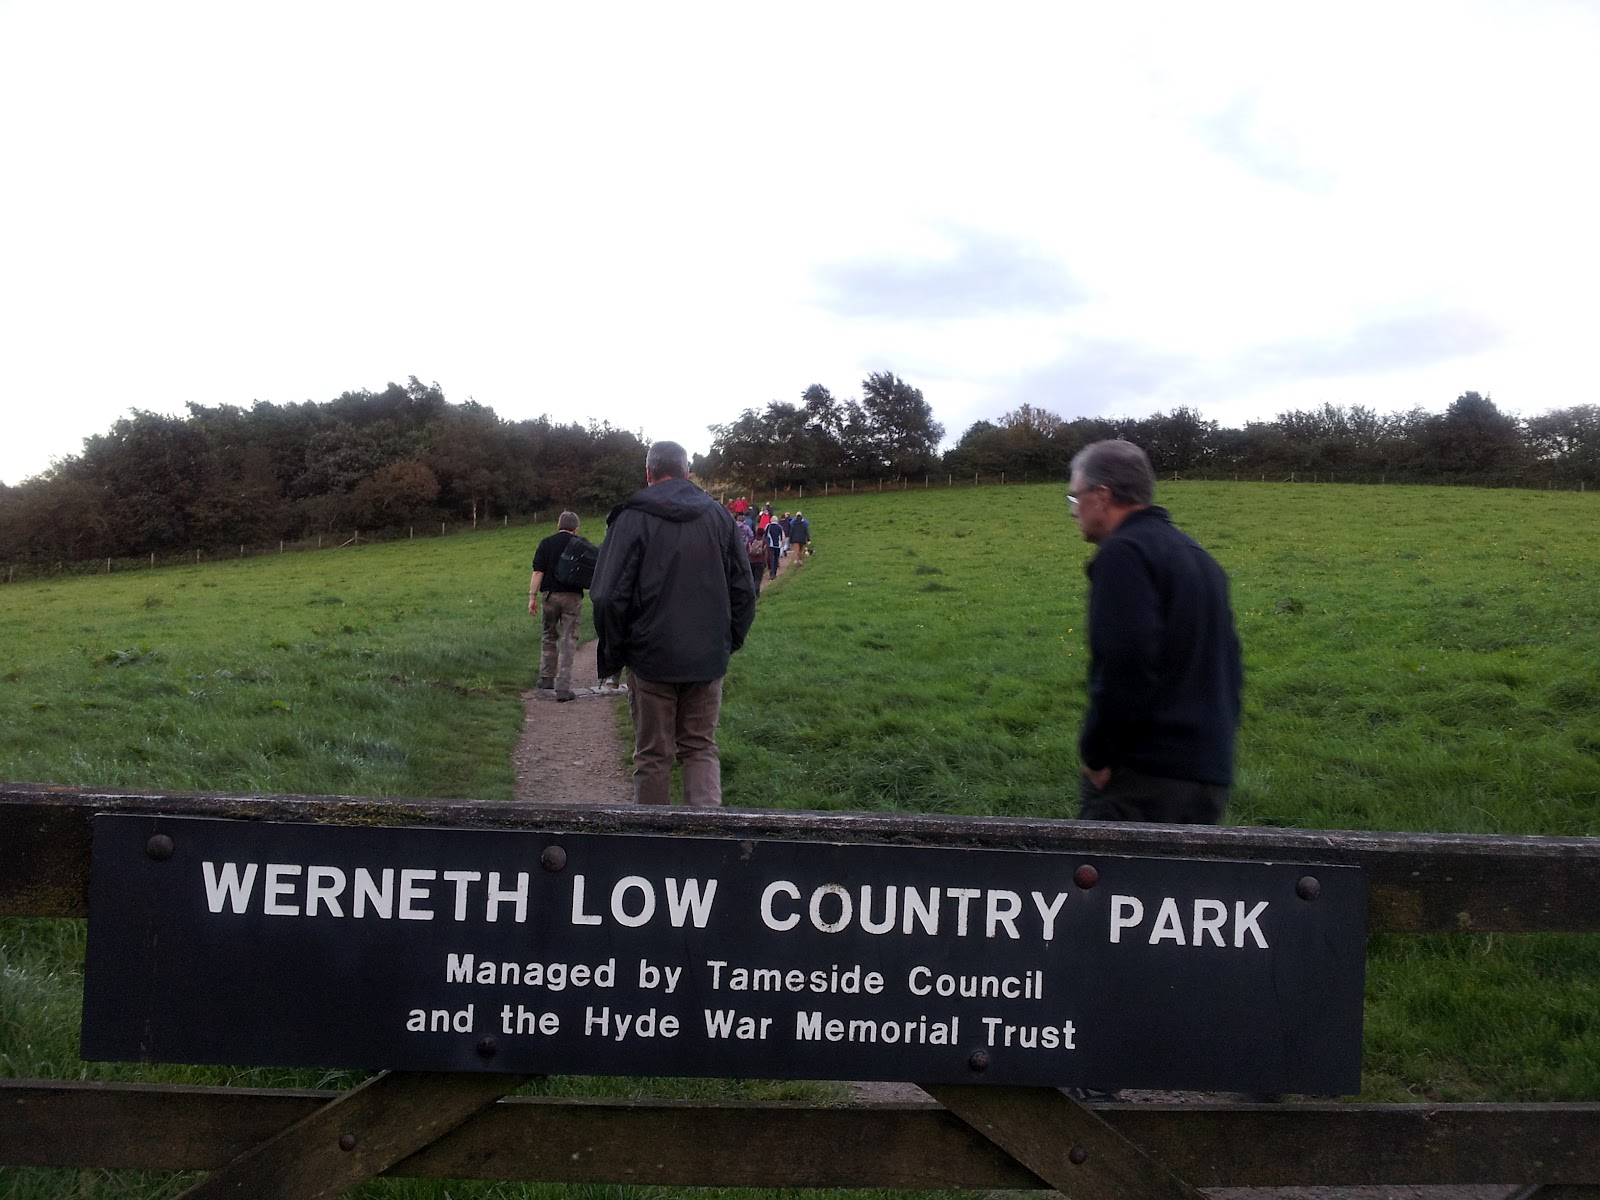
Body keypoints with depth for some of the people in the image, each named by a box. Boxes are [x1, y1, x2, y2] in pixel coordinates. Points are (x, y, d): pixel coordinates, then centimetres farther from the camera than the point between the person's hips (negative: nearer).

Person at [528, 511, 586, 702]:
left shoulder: (546, 543, 2)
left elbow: (538, 572, -5)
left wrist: (532, 596, -5)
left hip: (550, 595, 1)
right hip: (572, 596, -1)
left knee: (549, 637, 16)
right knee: (568, 640, 1)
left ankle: (546, 682, 18)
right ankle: (563, 688, -4)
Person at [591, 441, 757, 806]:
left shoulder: (631, 518, -6)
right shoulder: (719, 515, 6)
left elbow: (609, 597, -10)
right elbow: (744, 590, 9)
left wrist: (611, 656, 1)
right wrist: (730, 642, 19)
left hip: (651, 657, -3)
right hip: (708, 658, 3)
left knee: (652, 754, 8)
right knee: (701, 748, 12)